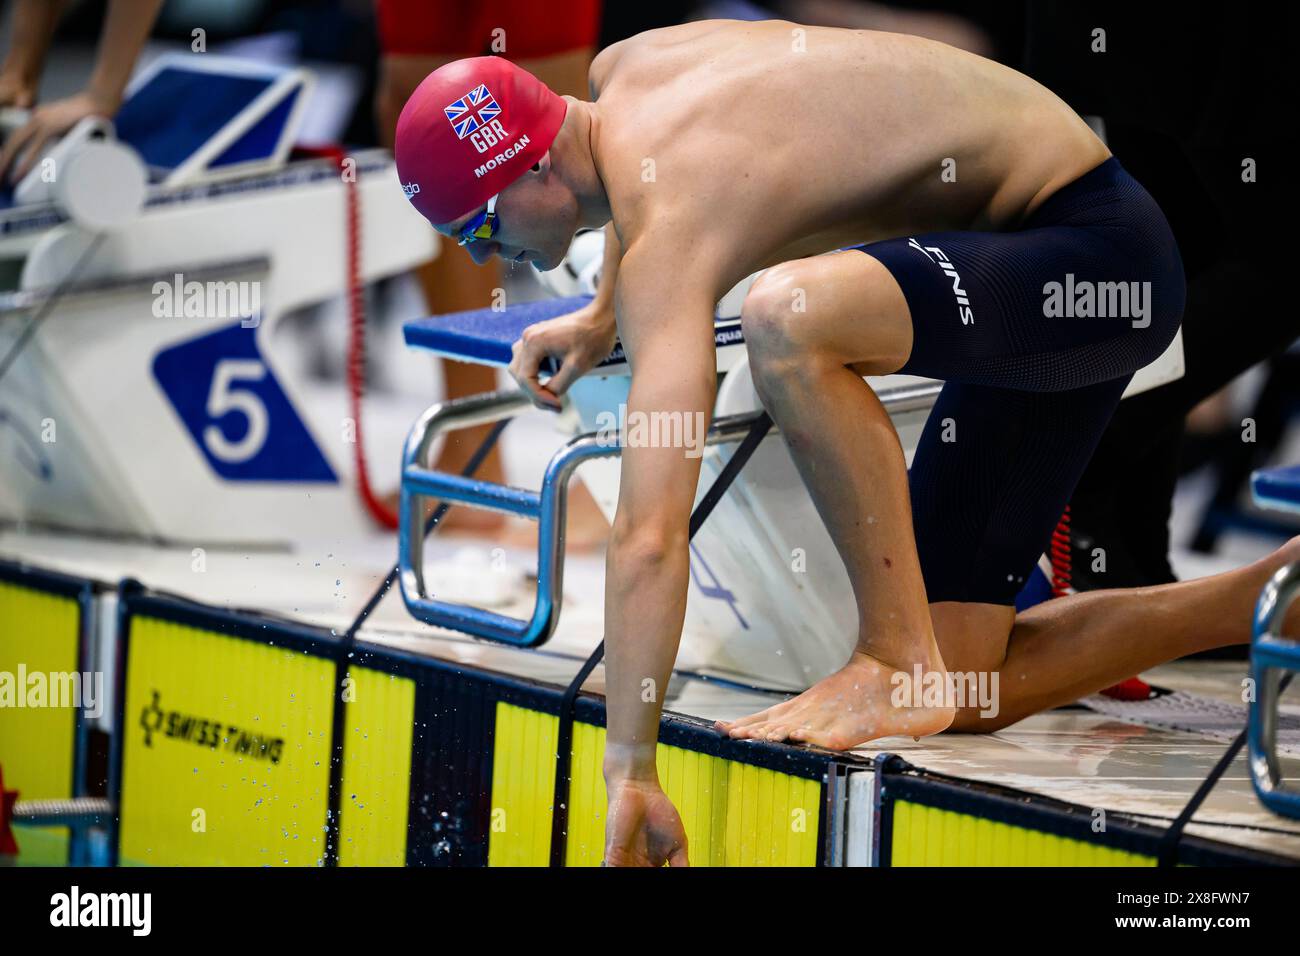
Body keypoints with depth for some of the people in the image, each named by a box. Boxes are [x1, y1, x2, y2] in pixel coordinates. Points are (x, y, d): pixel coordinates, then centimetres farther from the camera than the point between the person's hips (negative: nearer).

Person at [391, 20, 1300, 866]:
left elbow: (649, 537, -32)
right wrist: (602, 320, 28)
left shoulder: (665, 238, -25)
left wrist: (628, 773, -32)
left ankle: (896, 662, -23)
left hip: (1100, 258, -10)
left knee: (785, 318, -39)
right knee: (961, 696, 6)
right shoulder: (624, 73, 1)